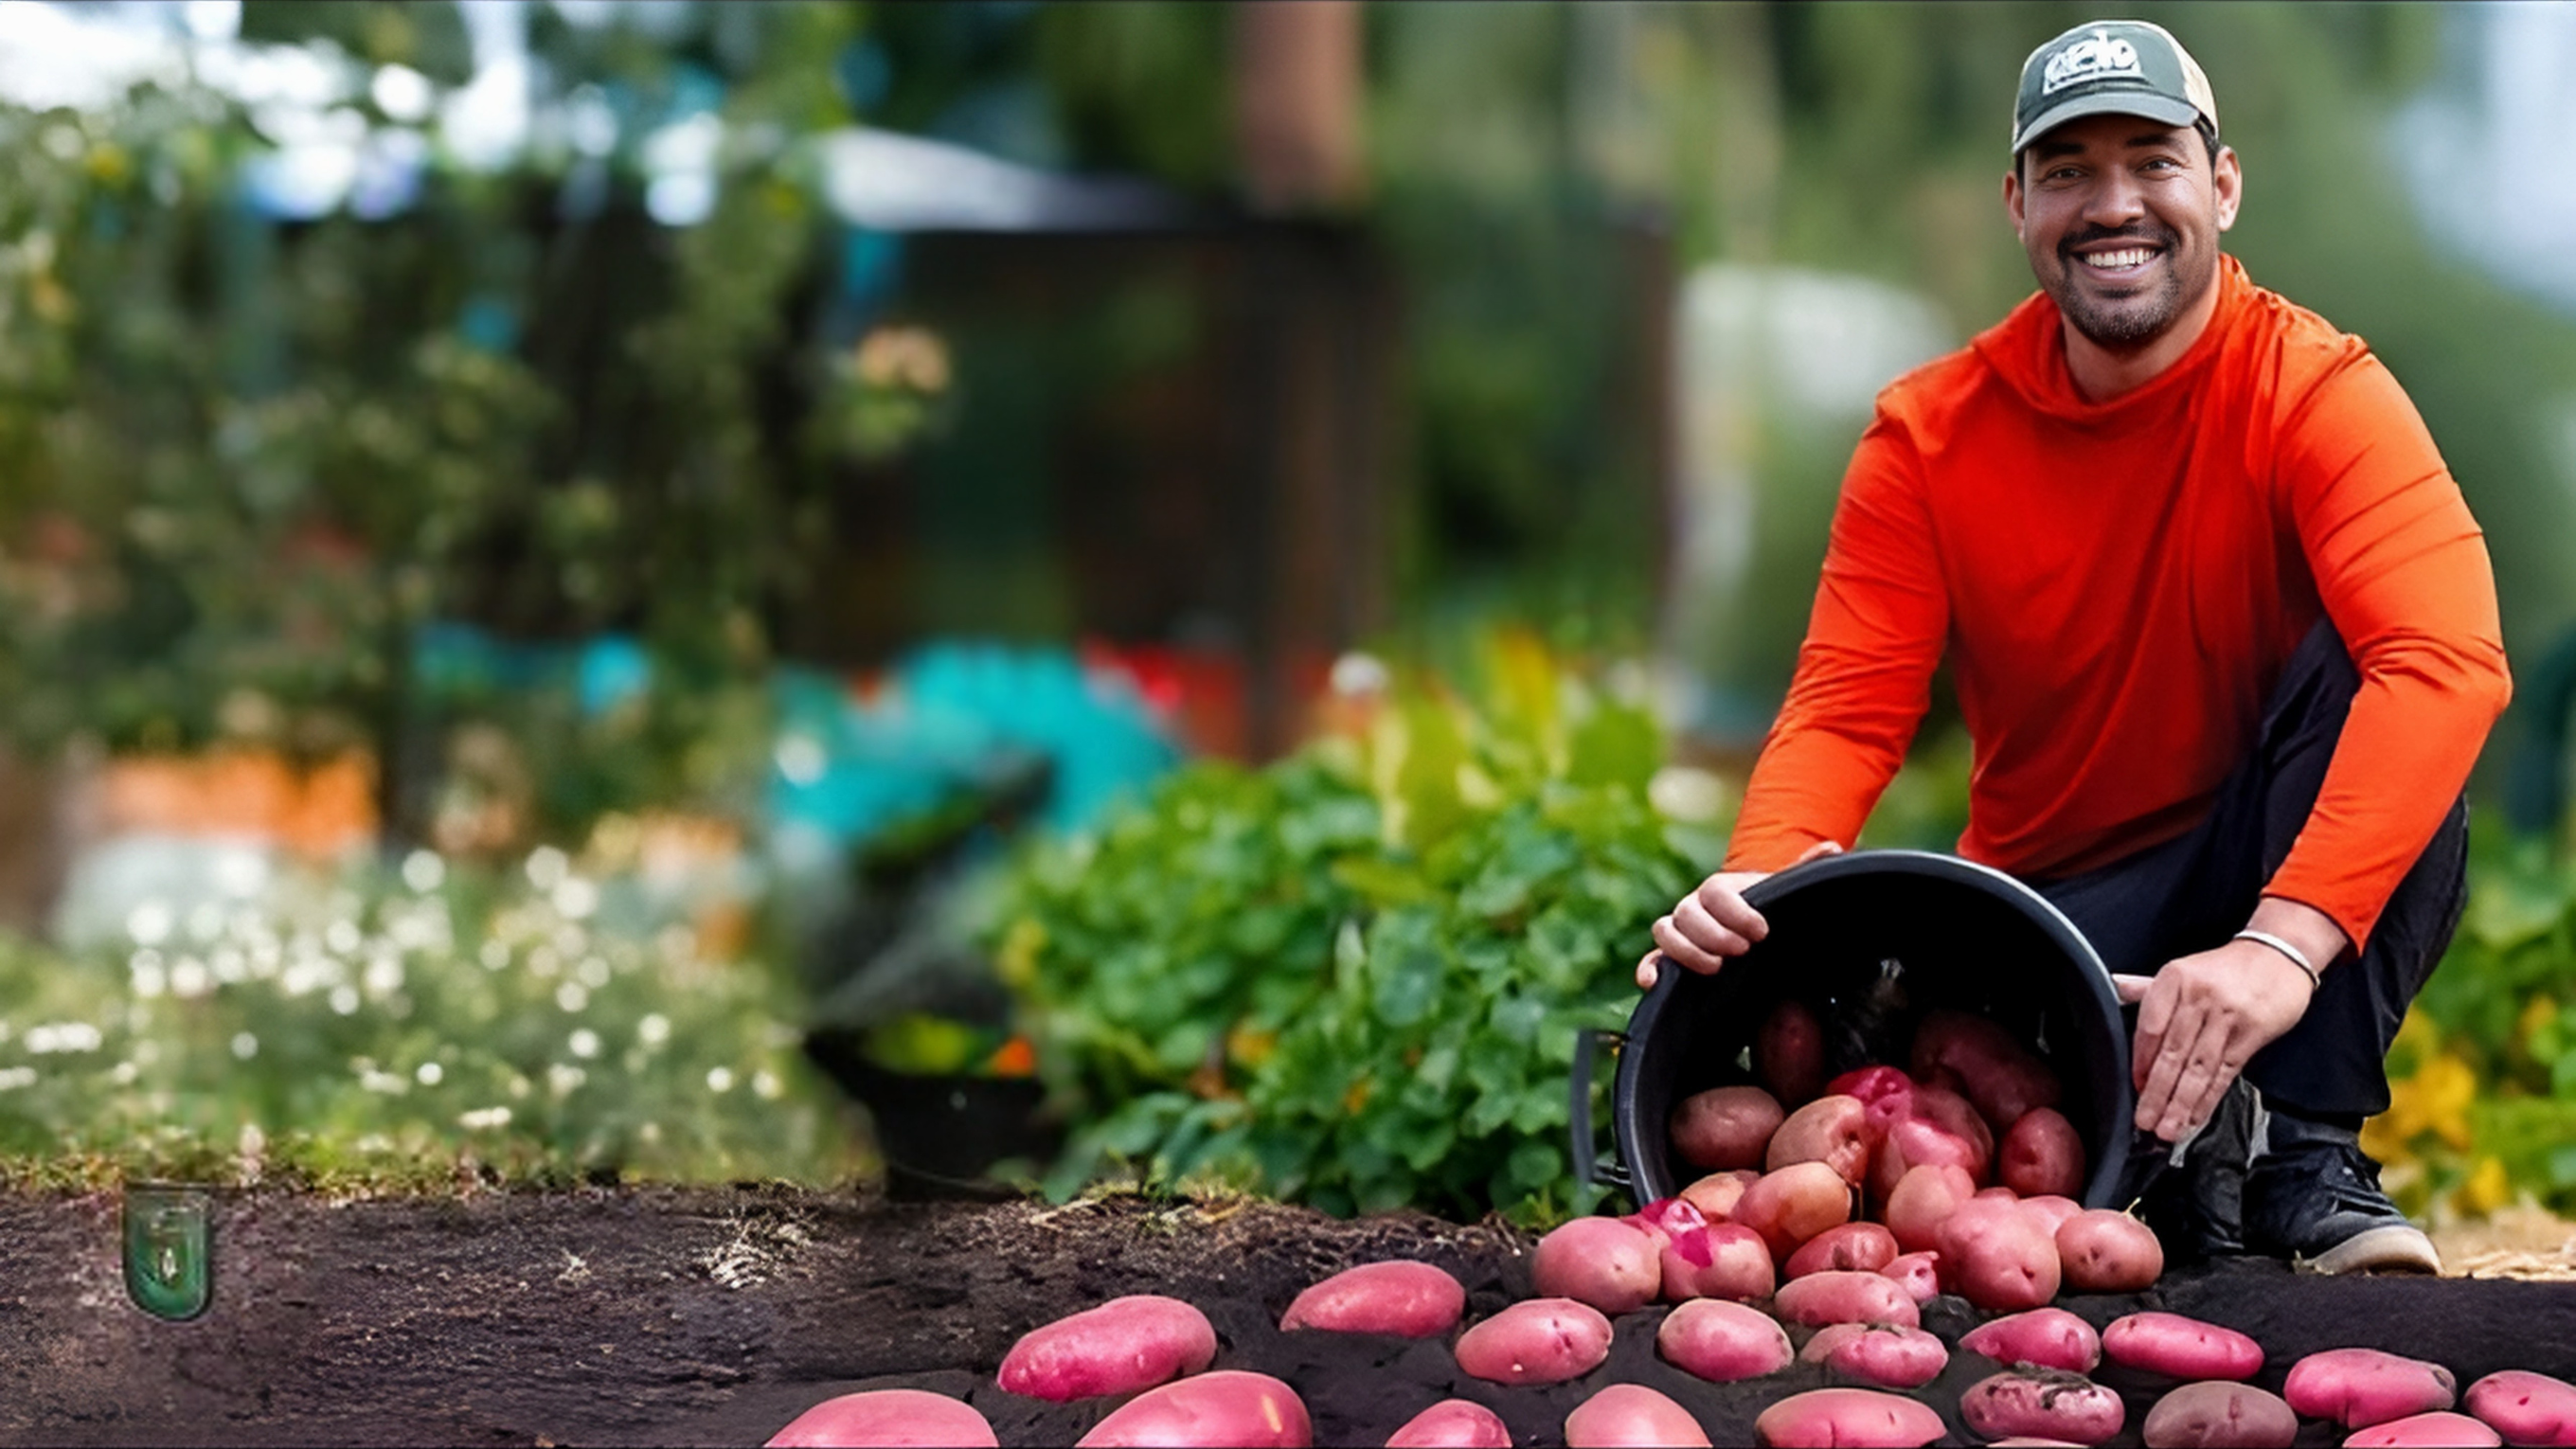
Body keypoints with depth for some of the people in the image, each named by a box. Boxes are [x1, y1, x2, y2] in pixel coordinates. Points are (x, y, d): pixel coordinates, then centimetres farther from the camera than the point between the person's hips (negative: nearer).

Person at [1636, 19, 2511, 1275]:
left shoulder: (2314, 391, -14)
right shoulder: (1930, 434, -3)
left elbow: (2447, 658, -31)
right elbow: (1847, 709, -9)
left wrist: (2282, 942, -45)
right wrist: (1758, 883, -34)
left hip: (2270, 878, -1)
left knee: (2352, 664, -30)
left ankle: (2306, 1154, -23)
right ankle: (2170, 1168, -2)